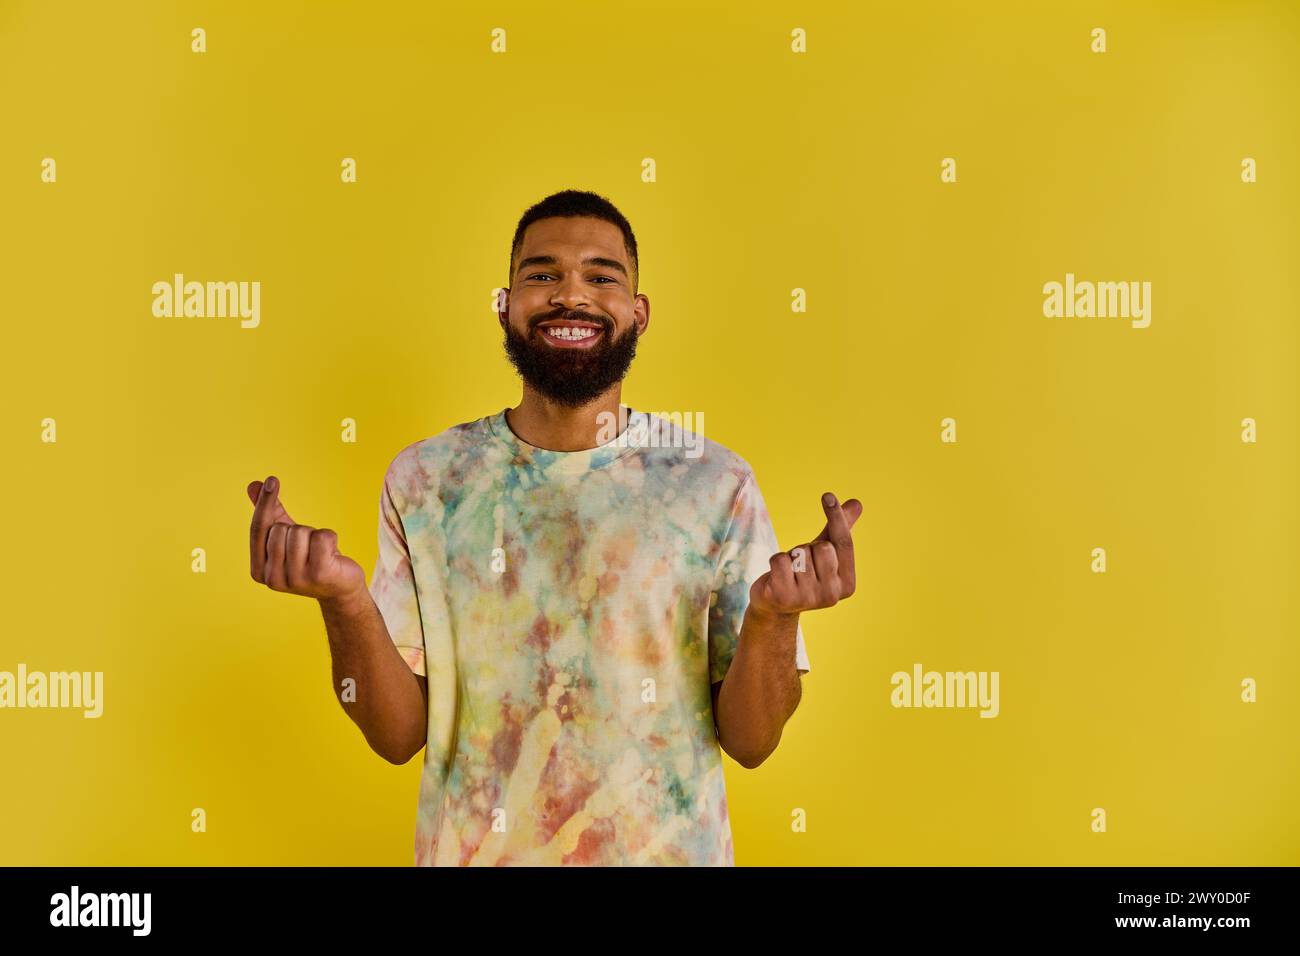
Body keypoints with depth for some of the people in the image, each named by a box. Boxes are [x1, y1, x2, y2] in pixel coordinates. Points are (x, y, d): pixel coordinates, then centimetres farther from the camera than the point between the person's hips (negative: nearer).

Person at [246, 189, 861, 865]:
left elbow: (748, 741, -8)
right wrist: (344, 599, -22)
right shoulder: (424, 479, -6)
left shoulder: (716, 484, -10)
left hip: (670, 853, 0)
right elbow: (399, 735, -6)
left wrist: (773, 618, -26)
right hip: (473, 851, 1)